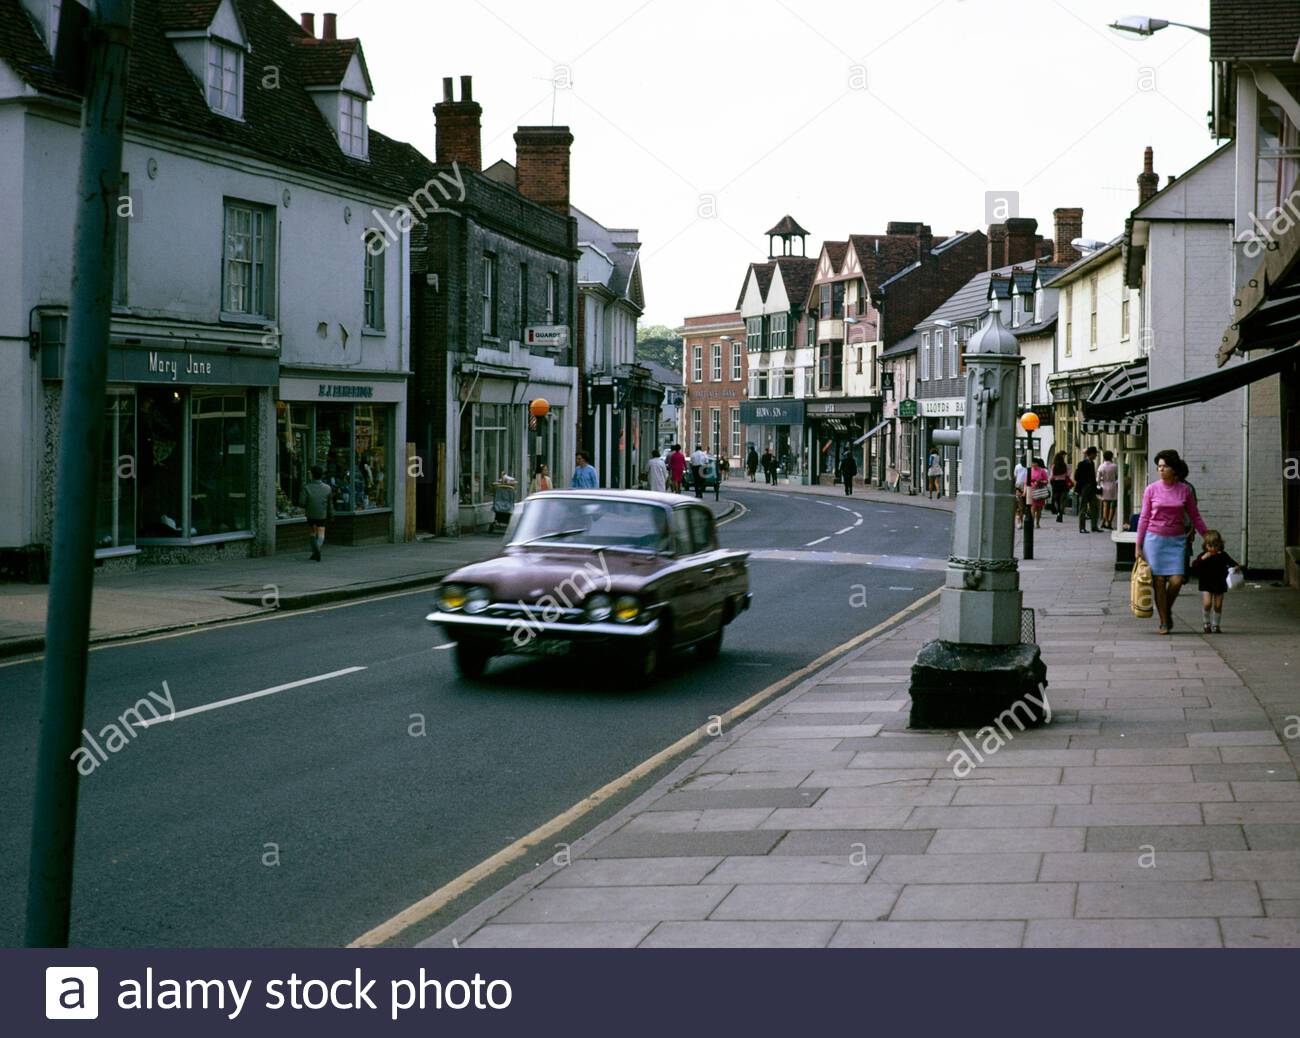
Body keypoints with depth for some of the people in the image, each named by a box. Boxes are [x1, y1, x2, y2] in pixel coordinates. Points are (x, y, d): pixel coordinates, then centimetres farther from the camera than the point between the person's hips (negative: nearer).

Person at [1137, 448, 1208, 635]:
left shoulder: (1184, 490, 2)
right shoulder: (1151, 490, 0)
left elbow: (1195, 517, 10)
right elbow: (1144, 518, 4)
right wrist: (1138, 546, 3)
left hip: (1176, 540, 1)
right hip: (1155, 538, -1)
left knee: (1176, 580, -10)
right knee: (1159, 581, -2)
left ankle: (1168, 610, 19)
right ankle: (1163, 622, 9)